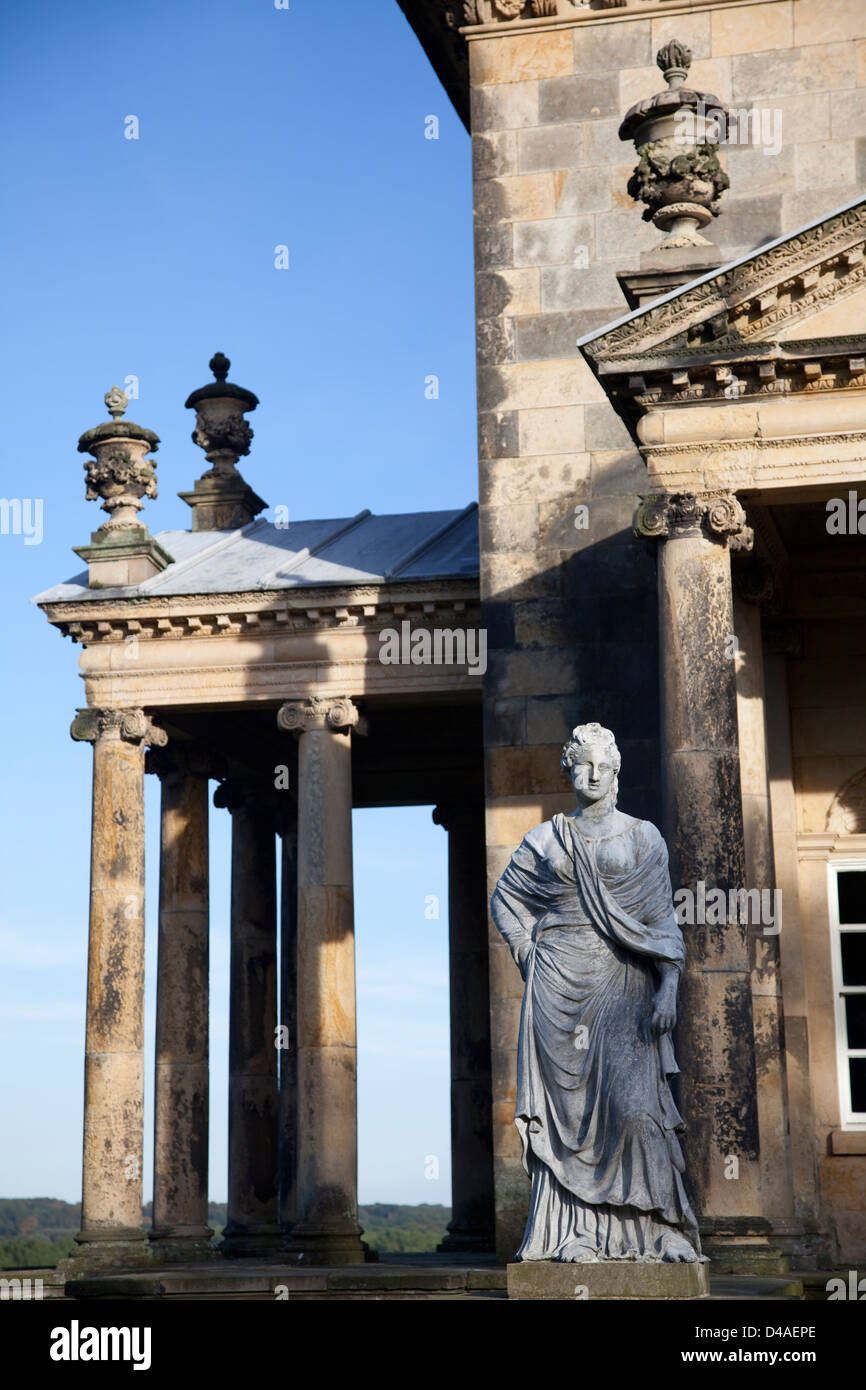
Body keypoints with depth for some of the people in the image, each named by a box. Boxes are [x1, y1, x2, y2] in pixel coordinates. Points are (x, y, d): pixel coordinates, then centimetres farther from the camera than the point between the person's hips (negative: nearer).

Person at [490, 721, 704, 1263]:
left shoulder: (643, 838, 8)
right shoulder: (545, 840, 11)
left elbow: (663, 917, 4)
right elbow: (506, 898, 21)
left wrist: (669, 984, -7)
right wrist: (528, 952, 7)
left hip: (622, 984, -1)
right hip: (559, 983, 2)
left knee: (631, 1097, -12)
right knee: (568, 1097, -3)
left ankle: (665, 1228, -6)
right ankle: (576, 1231, -2)